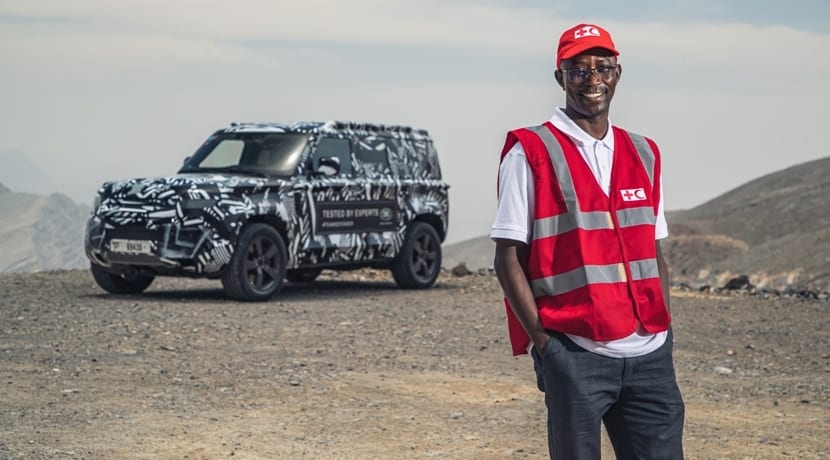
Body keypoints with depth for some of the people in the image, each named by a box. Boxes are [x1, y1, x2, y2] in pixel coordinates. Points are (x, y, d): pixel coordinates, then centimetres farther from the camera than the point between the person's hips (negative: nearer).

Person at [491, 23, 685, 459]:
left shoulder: (643, 154, 15)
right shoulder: (530, 153, -2)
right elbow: (508, 259, -4)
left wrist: (663, 327, 8)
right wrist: (543, 341, -10)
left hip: (650, 357, 5)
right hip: (574, 355, -5)